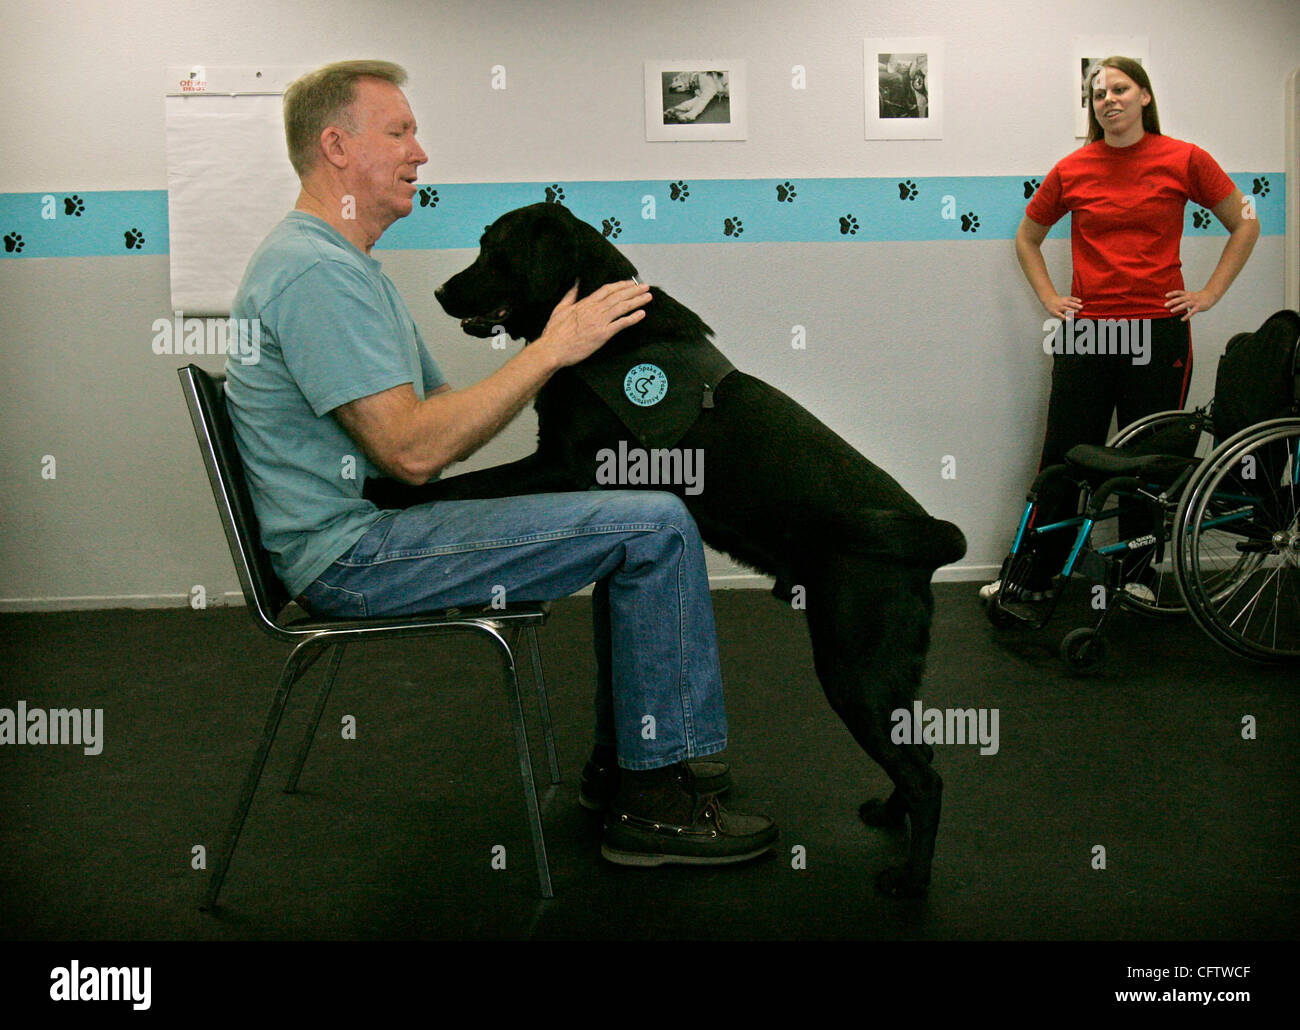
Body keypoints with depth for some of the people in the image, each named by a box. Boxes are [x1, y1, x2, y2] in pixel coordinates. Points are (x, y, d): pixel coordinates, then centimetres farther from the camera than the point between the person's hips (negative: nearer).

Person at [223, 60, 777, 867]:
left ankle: (621, 763, 19)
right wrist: (550, 350, -17)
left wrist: (558, 361, 4)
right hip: (352, 551, -11)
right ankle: (657, 797, -5)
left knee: (636, 518, 14)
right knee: (656, 527, -16)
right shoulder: (315, 270, -15)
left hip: (378, 525, 11)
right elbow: (412, 450, -23)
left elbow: (448, 425, 17)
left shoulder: (350, 268, 20)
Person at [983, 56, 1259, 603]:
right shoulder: (1072, 171, 4)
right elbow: (1027, 237, 20)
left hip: (1159, 331, -1)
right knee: (1063, 456, 5)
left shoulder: (1184, 160, 0)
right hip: (1085, 332, 1)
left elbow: (1244, 224, 11)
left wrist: (1209, 293, 3)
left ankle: (1138, 574, 23)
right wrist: (1048, 296, 9)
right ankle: (1034, 577, 15)